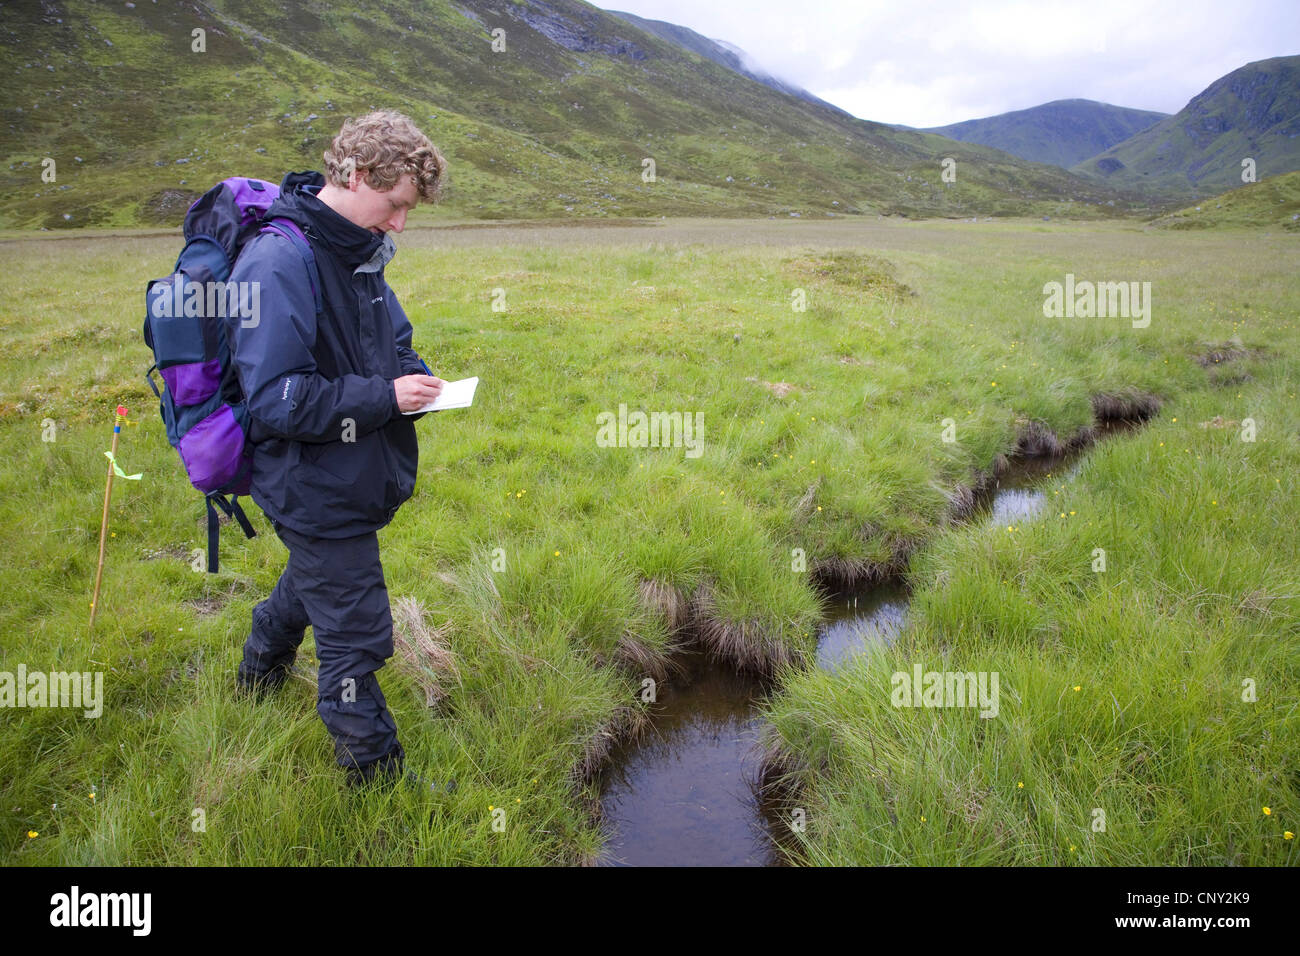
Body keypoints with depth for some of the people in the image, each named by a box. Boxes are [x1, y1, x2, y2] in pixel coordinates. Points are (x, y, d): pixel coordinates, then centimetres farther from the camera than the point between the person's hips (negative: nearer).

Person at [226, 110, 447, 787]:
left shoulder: (357, 252, 5)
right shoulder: (277, 262, -24)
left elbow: (390, 340, 19)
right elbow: (274, 400, -26)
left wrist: (414, 376, -3)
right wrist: (384, 397, -26)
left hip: (357, 479, 10)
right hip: (320, 494, -10)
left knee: (314, 579, 32)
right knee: (356, 638, 2)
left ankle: (258, 674, 60)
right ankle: (376, 773, 21)